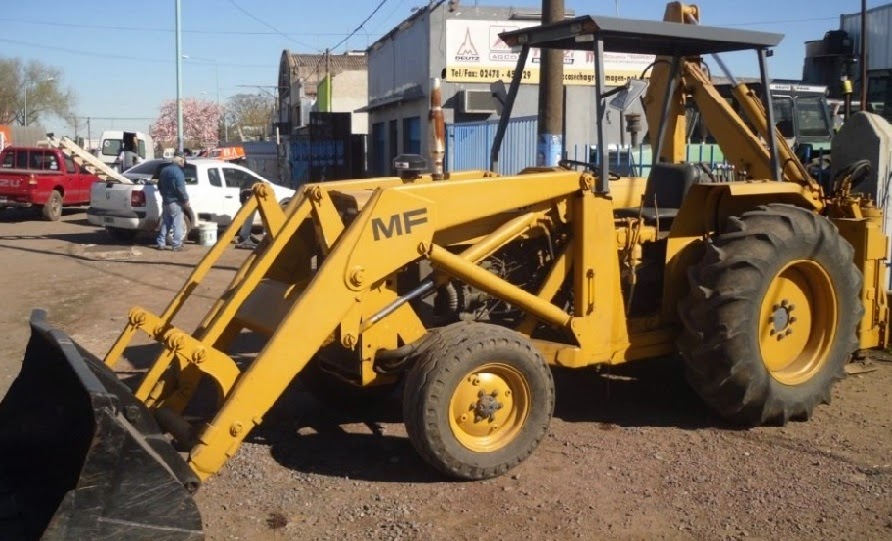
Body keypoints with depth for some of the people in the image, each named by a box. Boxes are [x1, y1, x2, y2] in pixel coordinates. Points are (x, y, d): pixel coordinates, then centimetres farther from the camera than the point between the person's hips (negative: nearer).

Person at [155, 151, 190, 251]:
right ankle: (177, 245, -5)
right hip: (175, 202, -8)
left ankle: (161, 243, 15)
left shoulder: (164, 170, 13)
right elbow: (180, 189, -22)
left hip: (165, 201, 8)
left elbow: (160, 186, 21)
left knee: (165, 223, 15)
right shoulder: (177, 172, -15)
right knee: (178, 224, -4)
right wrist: (186, 200, -13)